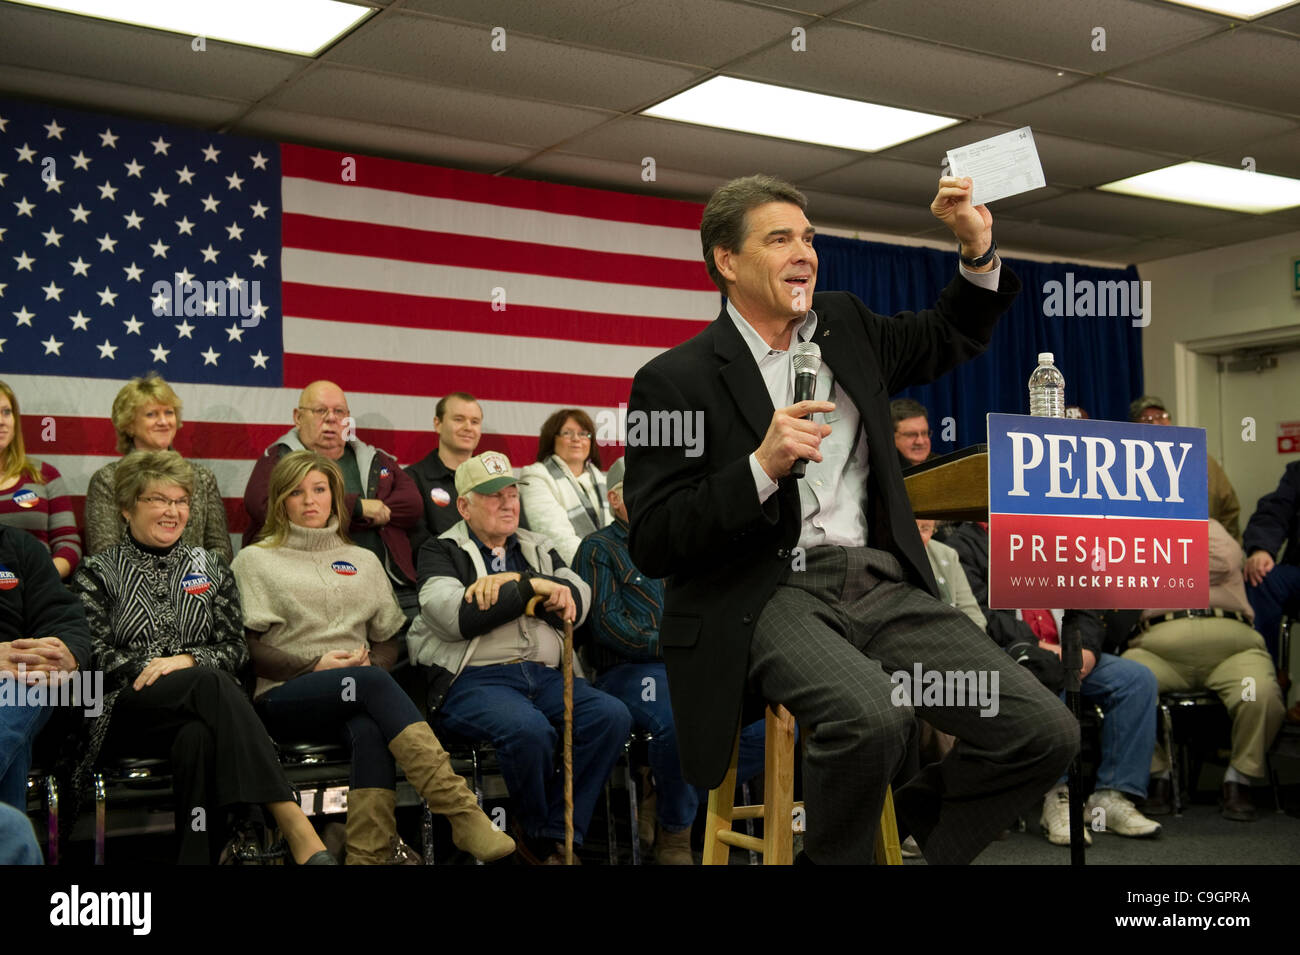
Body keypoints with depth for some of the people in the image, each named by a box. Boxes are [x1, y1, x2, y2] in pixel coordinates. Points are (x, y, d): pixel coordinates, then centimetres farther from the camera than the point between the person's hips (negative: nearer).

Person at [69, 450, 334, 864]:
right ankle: (296, 829, -50)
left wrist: (188, 659, -9)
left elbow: (235, 650, 11)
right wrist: (148, 670, -15)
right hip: (126, 714, -2)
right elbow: (95, 655, 2)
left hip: (196, 713, 2)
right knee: (210, 684, -36)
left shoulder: (211, 567, 21)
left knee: (199, 736, -39)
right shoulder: (97, 573, 14)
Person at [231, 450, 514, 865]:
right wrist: (315, 666, -10)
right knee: (372, 683, -36)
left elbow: (389, 641, 20)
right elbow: (246, 647, 1)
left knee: (368, 730, -37)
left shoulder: (363, 561, 23)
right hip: (285, 698, -3)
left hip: (361, 689, 3)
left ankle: (369, 856, -48)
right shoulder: (255, 561, 12)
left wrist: (370, 662, -3)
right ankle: (463, 814, -46)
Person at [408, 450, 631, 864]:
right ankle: (536, 833, -7)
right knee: (529, 728, -35)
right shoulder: (441, 552, 10)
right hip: (474, 679, -5)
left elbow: (576, 602, 6)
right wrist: (532, 587, -8)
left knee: (612, 715, -23)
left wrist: (514, 579, -8)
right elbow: (457, 617, -10)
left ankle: (552, 836, -14)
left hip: (544, 675, 5)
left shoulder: (537, 548, 24)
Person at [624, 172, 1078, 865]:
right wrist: (762, 467, -18)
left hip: (882, 586, 6)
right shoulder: (674, 379, -1)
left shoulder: (845, 327, 17)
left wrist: (978, 248, 14)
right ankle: (833, 854, -5)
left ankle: (909, 821, 16)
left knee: (1046, 732, -10)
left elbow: (951, 338, 33)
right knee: (869, 715, -36)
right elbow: (651, 547, -6)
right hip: (772, 595, -5)